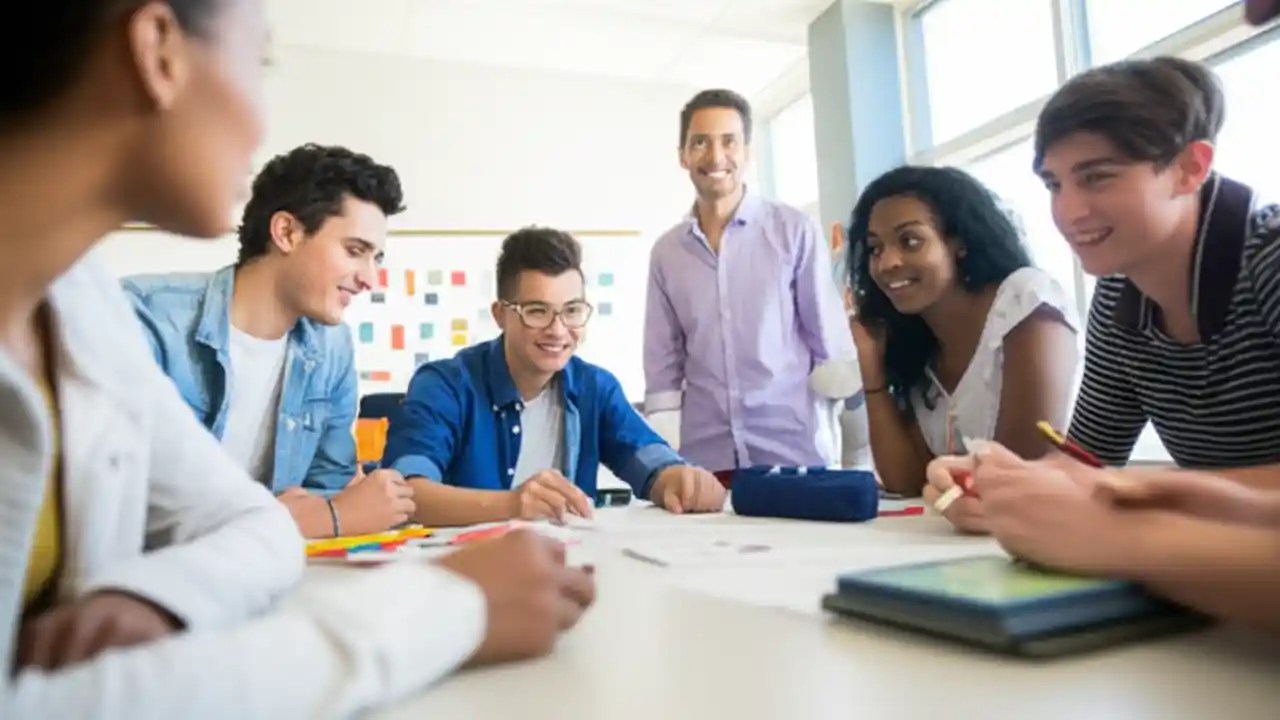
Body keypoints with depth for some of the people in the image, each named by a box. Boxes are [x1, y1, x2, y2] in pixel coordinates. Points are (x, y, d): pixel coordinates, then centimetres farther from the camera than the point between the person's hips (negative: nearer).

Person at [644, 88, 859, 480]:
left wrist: (849, 463, -3)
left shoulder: (794, 232, -2)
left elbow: (833, 348, -1)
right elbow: (662, 366, 10)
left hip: (795, 453, -2)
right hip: (705, 459, 2)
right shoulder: (666, 252, 7)